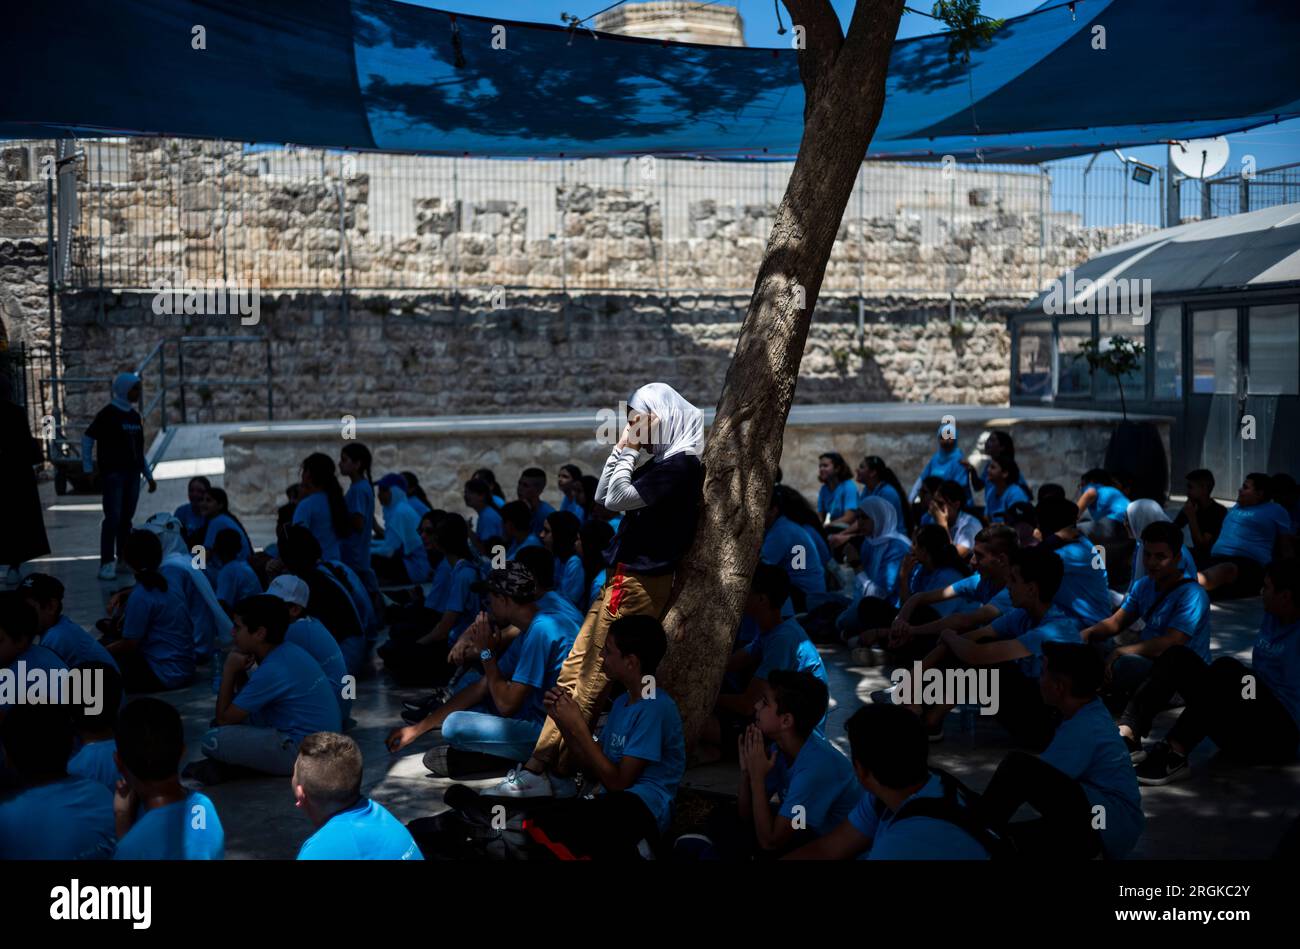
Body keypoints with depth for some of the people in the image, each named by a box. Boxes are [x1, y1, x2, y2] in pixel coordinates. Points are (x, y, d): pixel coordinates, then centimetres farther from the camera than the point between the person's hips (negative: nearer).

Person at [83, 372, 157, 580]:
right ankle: (106, 564, -10)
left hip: (132, 474, 6)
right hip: (113, 473, -6)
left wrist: (149, 476, 20)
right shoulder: (108, 413, -5)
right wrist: (88, 469, -11)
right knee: (113, 518, -11)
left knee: (126, 518, 8)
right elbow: (88, 439, -5)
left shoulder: (135, 416, 15)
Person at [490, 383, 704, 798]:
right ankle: (539, 767, 13)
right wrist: (622, 449, 11)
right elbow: (603, 498, 19)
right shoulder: (660, 462, 15)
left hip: (639, 585, -10)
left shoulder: (681, 464, -14)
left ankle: (547, 771, -3)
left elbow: (618, 498, -20)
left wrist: (628, 453, -8)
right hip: (624, 579, 10)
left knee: (590, 679, -7)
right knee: (574, 670, 9)